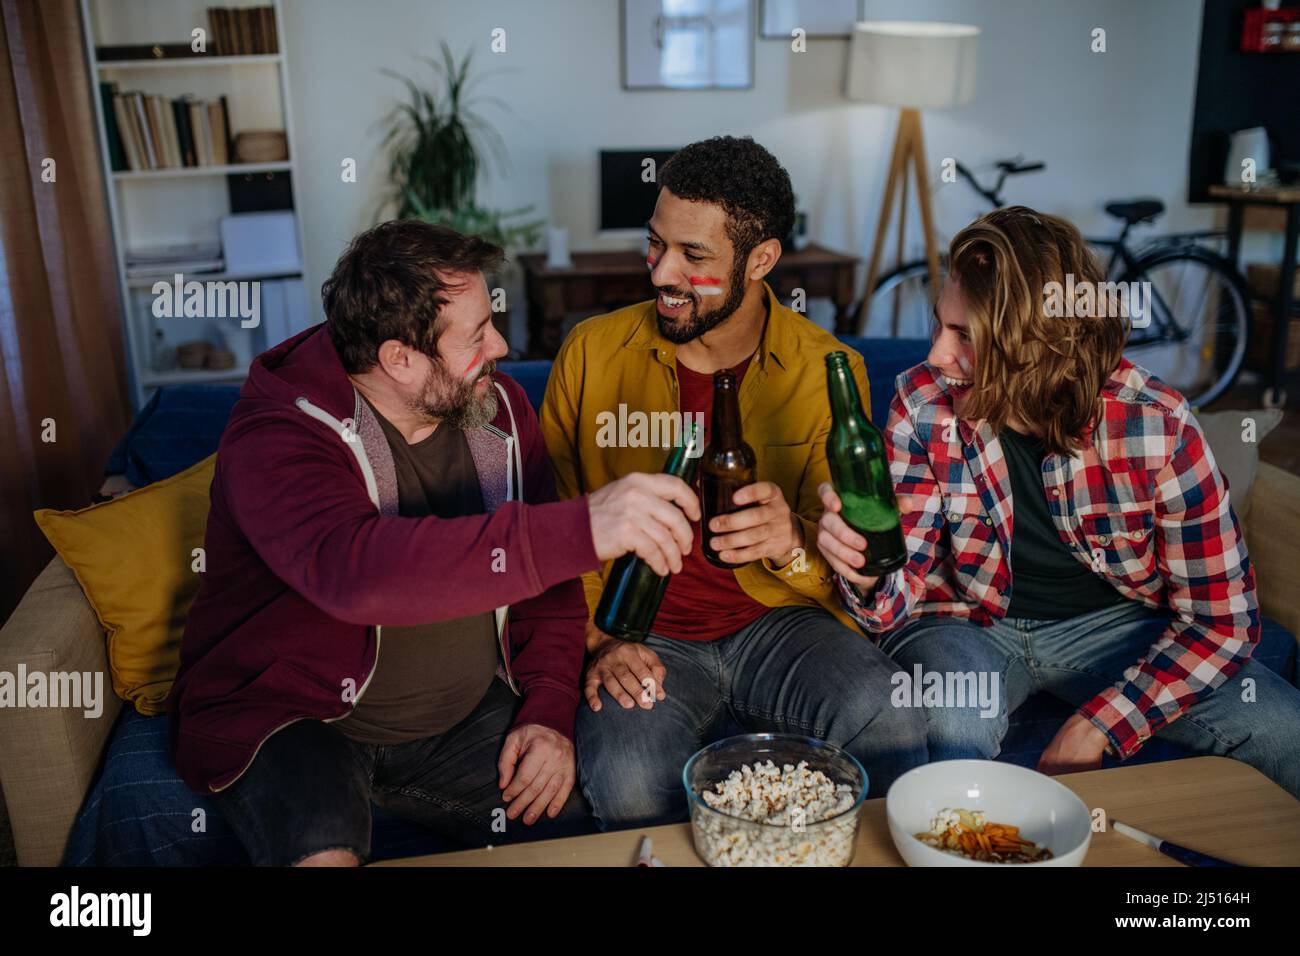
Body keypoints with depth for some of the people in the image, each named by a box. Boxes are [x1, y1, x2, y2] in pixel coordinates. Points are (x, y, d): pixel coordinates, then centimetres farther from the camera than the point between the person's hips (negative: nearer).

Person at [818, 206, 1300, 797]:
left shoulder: (1158, 426, -19)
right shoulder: (925, 405, -16)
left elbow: (1220, 617, -10)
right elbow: (898, 599, -14)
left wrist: (1095, 728, -19)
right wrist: (866, 574, -39)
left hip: (1108, 624, 2)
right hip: (963, 621, -1)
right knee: (949, 737, -35)